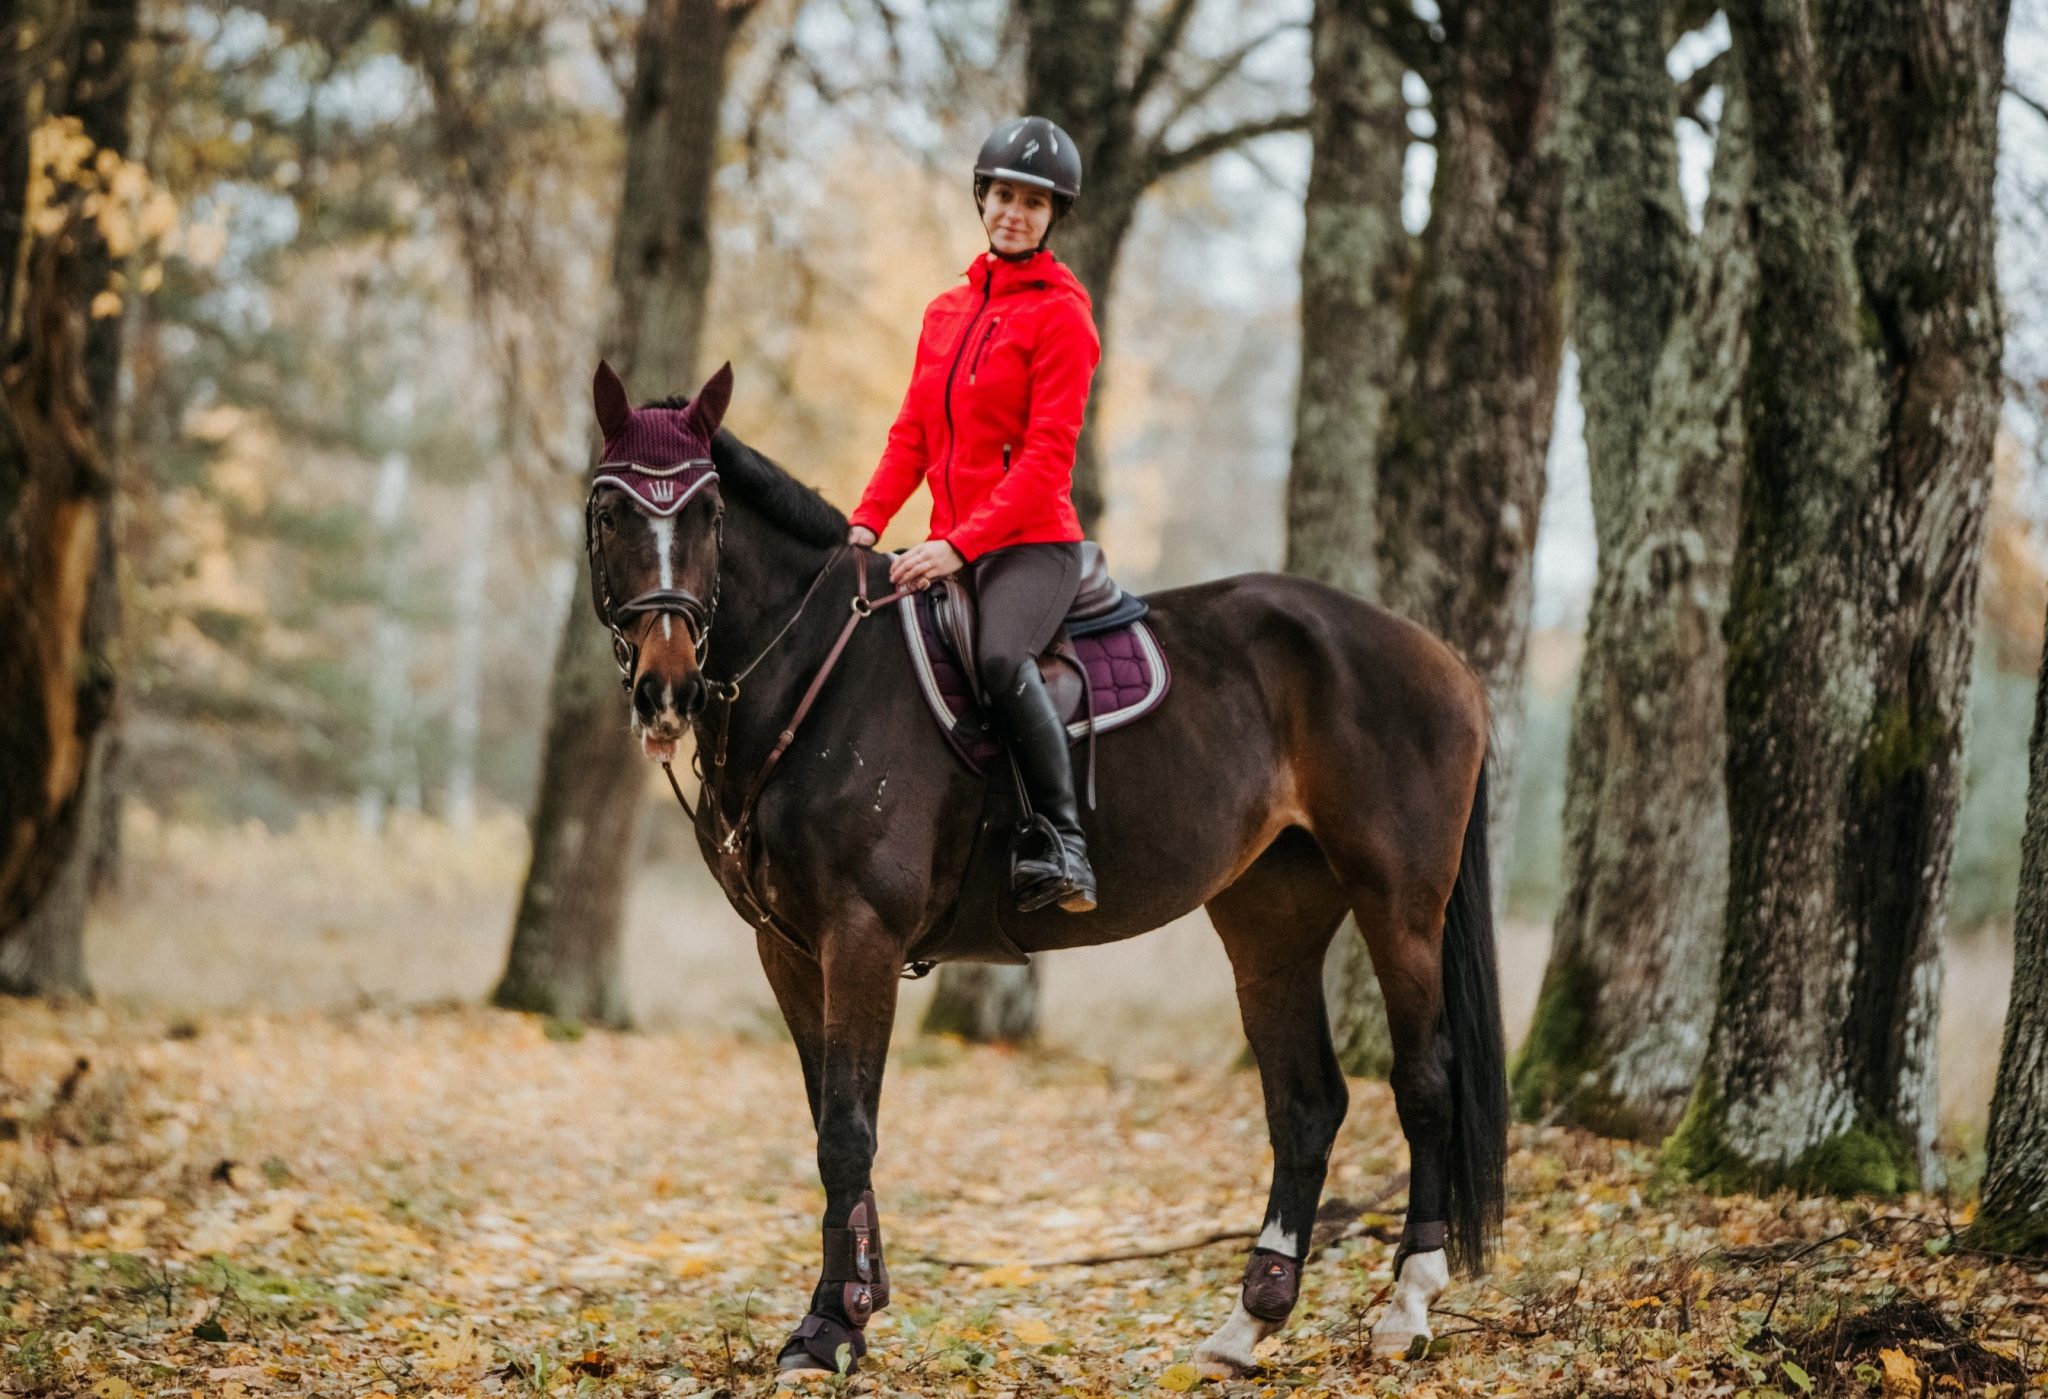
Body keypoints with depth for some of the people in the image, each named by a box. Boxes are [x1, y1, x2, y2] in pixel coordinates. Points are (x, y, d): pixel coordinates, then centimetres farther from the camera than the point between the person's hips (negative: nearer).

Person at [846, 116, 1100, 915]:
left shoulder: (1061, 314, -5)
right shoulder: (945, 313, 17)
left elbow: (1047, 458, -12)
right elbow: (911, 436, 16)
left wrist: (960, 546, -21)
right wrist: (866, 525, 0)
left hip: (1032, 542, -8)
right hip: (950, 548, 8)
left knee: (1000, 657, -35)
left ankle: (1062, 843, -30)